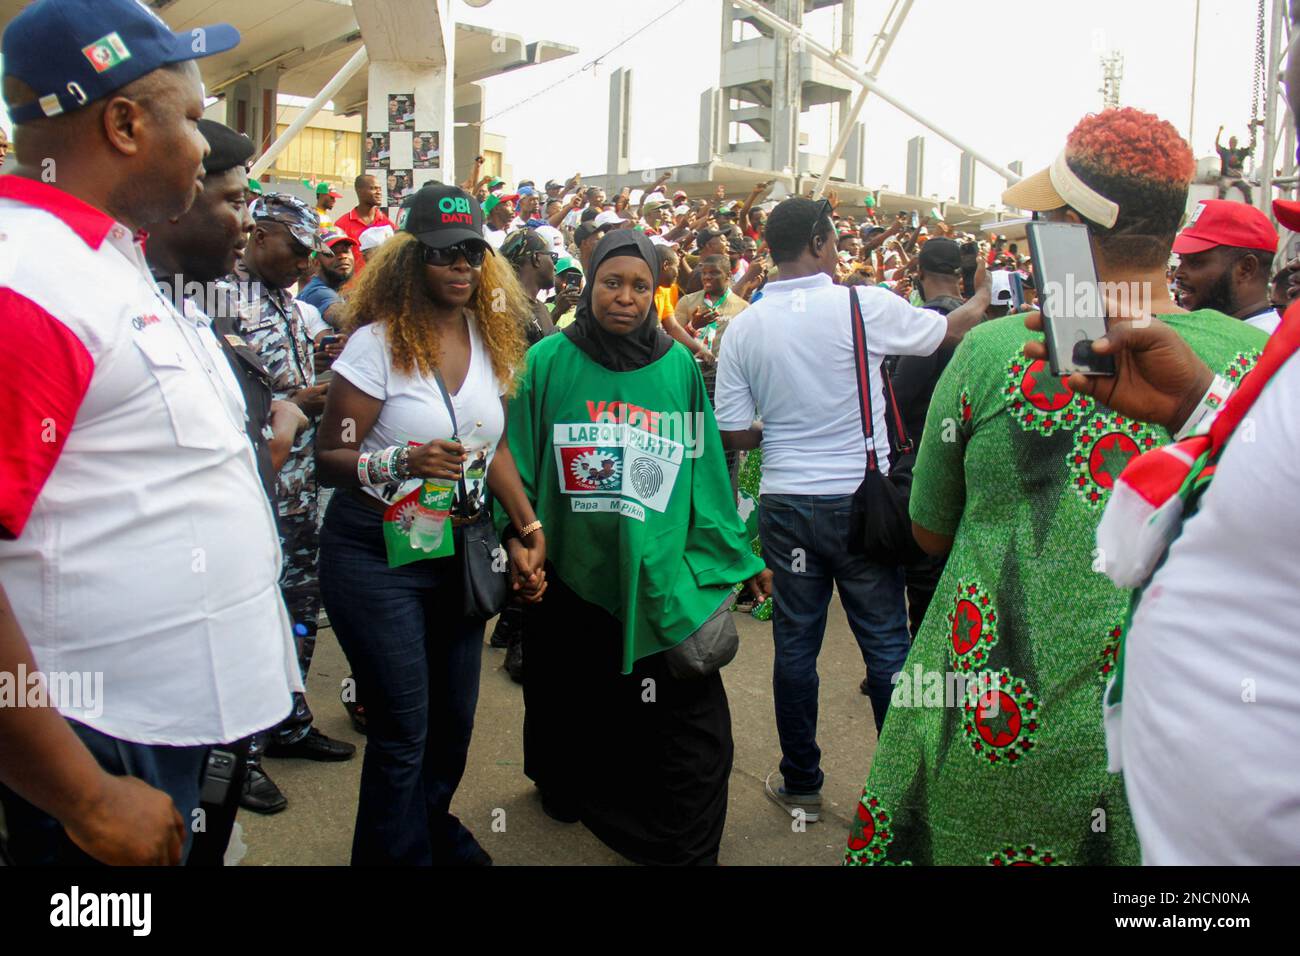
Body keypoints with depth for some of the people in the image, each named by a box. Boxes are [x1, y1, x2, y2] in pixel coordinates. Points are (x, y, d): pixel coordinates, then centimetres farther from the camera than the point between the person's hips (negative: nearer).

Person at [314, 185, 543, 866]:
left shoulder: (490, 336, 5)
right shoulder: (379, 342, -13)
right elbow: (329, 457, -13)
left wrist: (528, 526, 5)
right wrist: (404, 461, -30)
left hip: (460, 548, 6)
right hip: (378, 554, -6)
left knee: (455, 715, 17)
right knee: (403, 730, -1)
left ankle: (433, 825, 43)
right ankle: (399, 850, 22)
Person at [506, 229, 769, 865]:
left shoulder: (679, 366, 1)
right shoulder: (549, 361, -1)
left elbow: (704, 469, 4)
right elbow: (522, 465, 2)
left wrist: (740, 556, 5)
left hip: (660, 576, 0)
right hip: (570, 576, 1)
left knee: (692, 726, -3)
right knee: (573, 708, 18)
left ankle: (683, 848, 18)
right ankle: (566, 794, 48)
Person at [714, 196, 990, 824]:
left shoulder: (742, 329, 0)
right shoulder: (863, 305, -9)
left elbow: (735, 434, 1)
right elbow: (951, 330, 7)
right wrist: (984, 297, 28)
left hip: (785, 505, 3)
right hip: (858, 500, -2)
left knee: (795, 645, 12)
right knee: (886, 644, 9)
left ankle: (800, 785, 25)